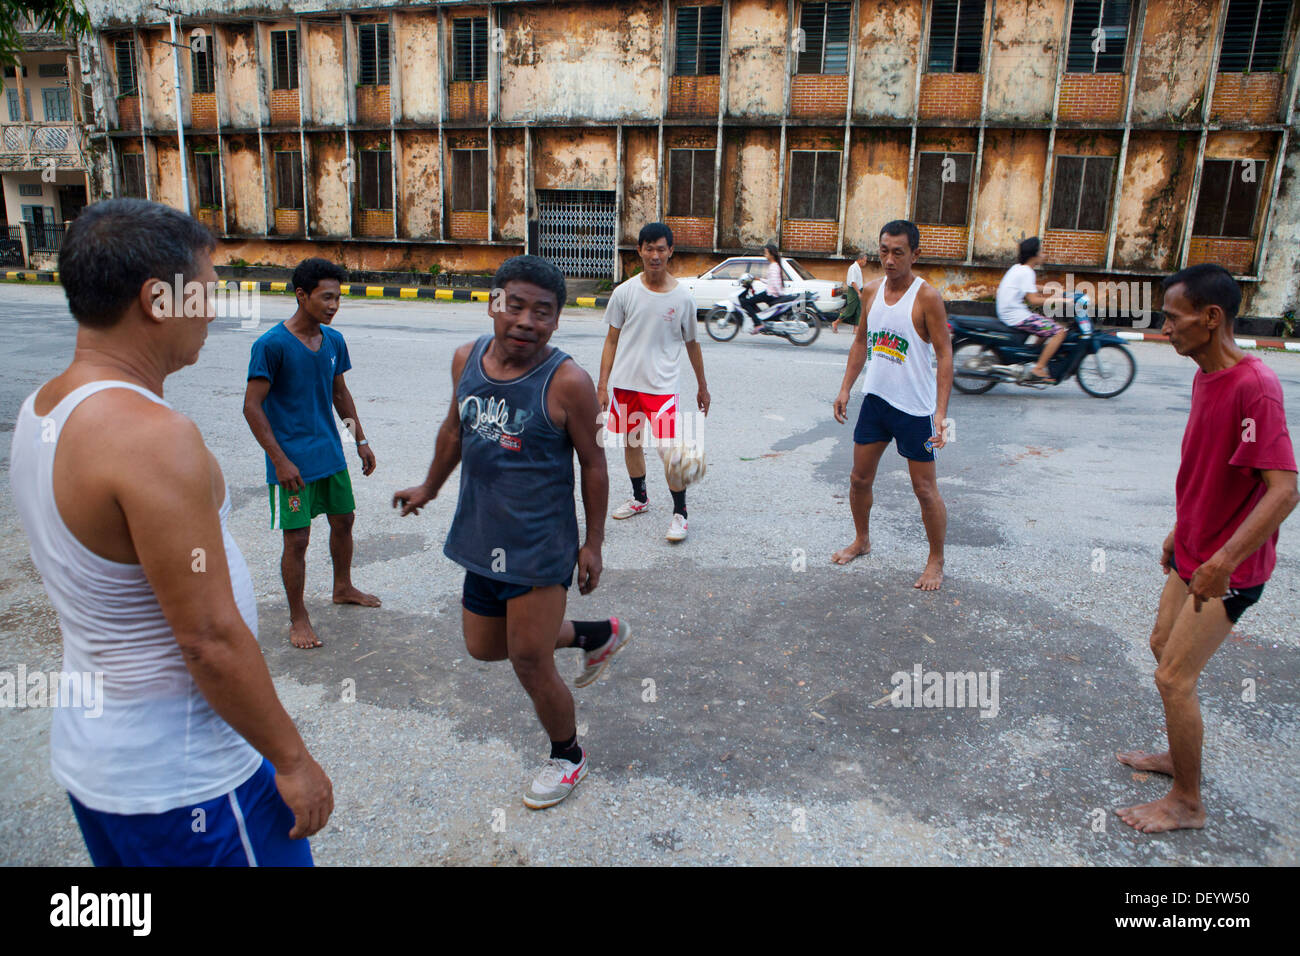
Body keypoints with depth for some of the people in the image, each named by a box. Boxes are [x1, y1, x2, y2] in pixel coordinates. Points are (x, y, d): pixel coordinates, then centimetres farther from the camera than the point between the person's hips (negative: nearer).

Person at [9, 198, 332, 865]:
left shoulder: (38, 411, 1)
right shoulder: (153, 438, -28)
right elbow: (210, 638, -25)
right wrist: (292, 759, -16)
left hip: (85, 755, 9)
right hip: (183, 783, -9)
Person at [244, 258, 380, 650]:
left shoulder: (333, 341, 4)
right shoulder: (272, 345, -16)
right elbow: (252, 406, -15)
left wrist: (361, 440, 16)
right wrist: (280, 460, -19)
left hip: (330, 453, 7)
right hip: (293, 462, -7)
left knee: (343, 519, 19)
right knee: (297, 539, -1)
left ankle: (343, 588, 41)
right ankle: (298, 618, 16)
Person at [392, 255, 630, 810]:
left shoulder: (567, 383, -18)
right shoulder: (467, 359, 0)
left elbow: (592, 463, -10)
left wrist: (593, 543, -7)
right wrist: (430, 488, 27)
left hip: (540, 545, -7)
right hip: (483, 536, 7)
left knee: (530, 663, 2)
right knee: (485, 646, 20)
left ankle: (567, 757, 31)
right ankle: (596, 635, 40)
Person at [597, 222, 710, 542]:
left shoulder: (682, 297, -3)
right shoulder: (625, 292, -2)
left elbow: (691, 344, 9)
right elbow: (612, 340, 4)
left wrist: (702, 386, 15)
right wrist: (602, 384, 0)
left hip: (662, 386, -2)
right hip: (625, 383, 3)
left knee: (668, 449, -11)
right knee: (631, 442, 15)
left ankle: (679, 513, 5)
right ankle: (639, 498, 37)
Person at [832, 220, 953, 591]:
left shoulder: (926, 297, -14)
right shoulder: (871, 291, 4)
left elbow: (945, 355, -14)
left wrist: (941, 412, -21)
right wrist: (845, 389, 9)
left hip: (915, 407, -6)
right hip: (875, 397, 6)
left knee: (925, 488, 2)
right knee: (860, 478, 14)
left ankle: (936, 562, 18)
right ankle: (862, 540, 37)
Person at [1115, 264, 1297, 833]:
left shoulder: (1253, 387, -26)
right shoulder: (1205, 377, 4)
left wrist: (1222, 561, -34)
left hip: (1229, 568, -9)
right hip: (1194, 551, 9)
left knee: (1174, 676, -4)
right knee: (1163, 646, 20)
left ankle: (1187, 803, 14)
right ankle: (1178, 756, 39)